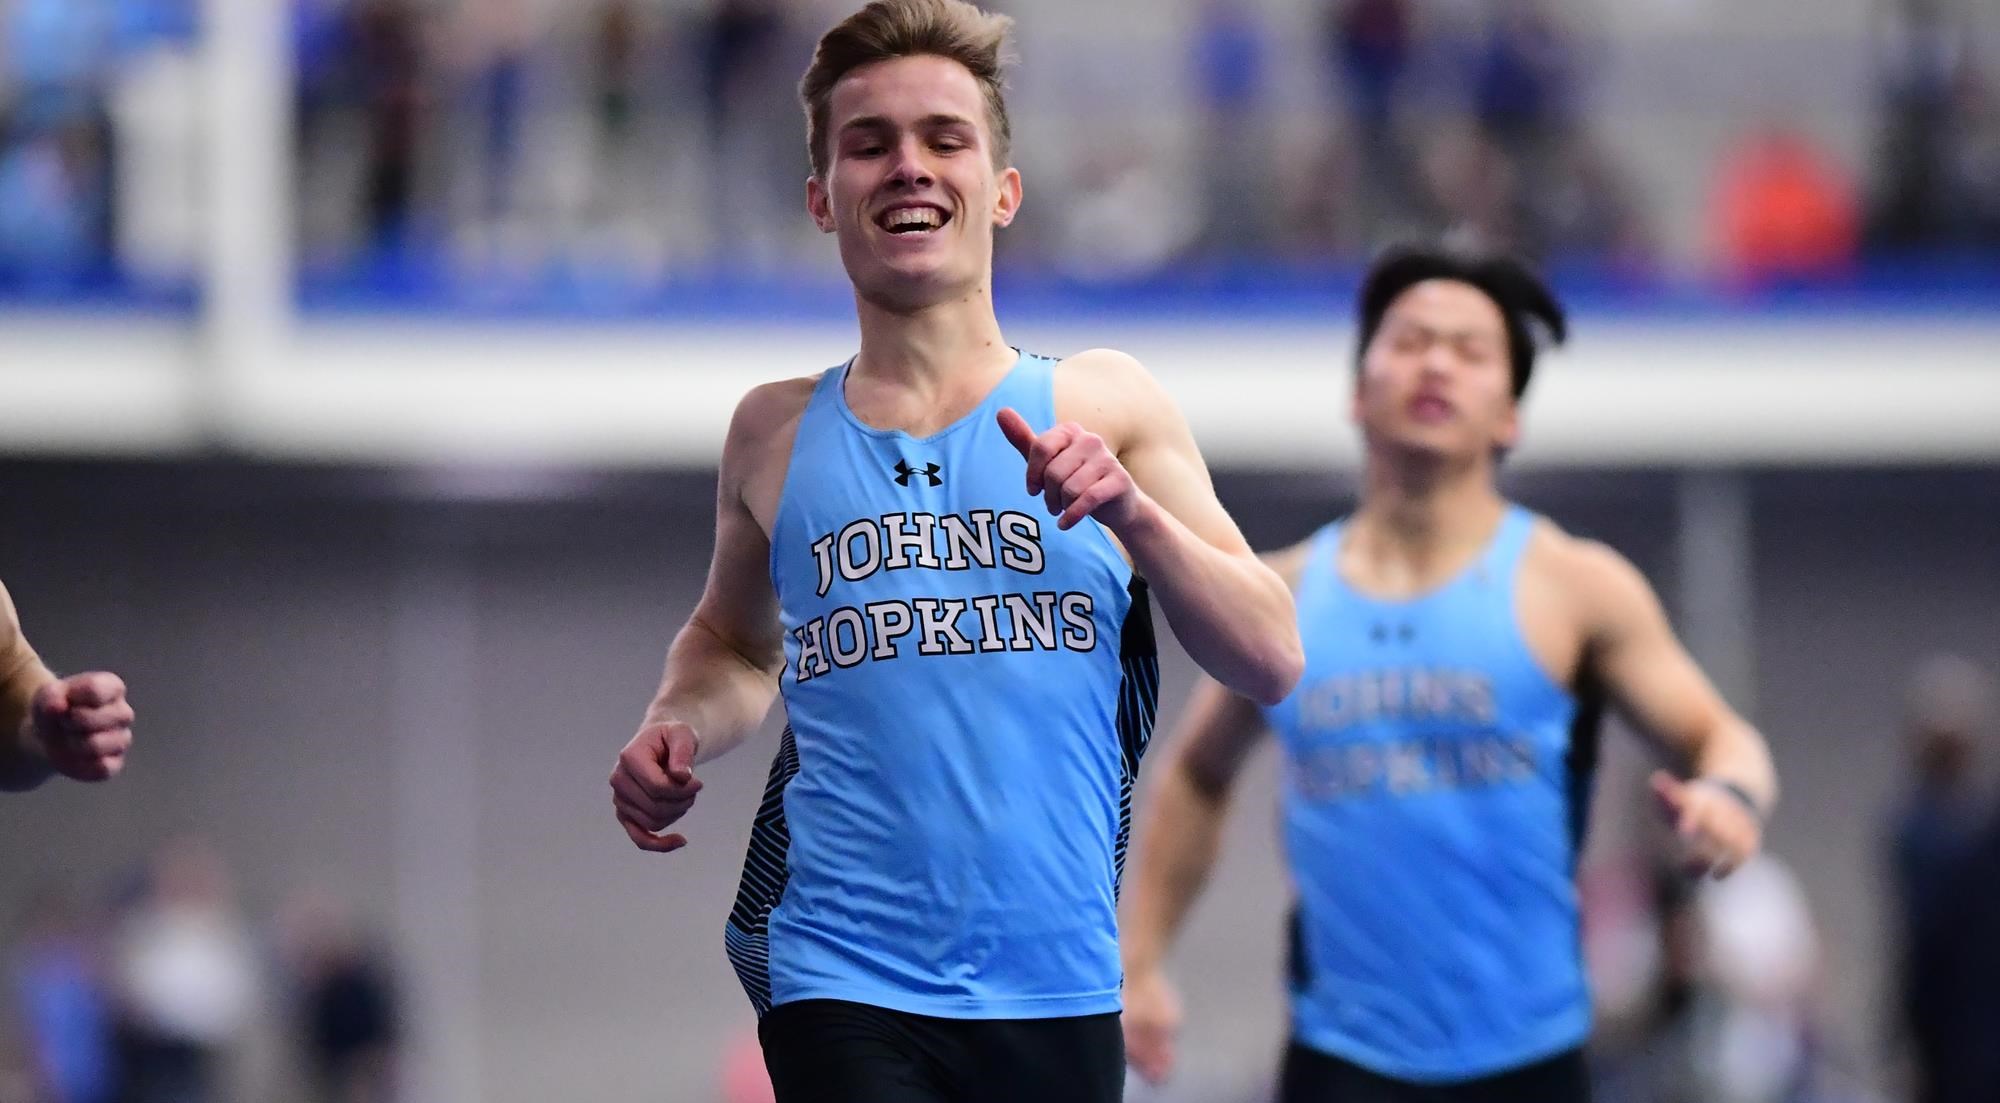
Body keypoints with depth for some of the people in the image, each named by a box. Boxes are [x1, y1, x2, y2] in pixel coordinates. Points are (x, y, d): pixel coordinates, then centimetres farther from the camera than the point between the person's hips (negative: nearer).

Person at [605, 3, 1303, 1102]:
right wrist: (675, 731, 5)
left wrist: (1134, 513, -12)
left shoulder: (1101, 403, 5)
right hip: (845, 997, -1)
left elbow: (1270, 662, 2)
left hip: (1060, 997, 1)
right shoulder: (776, 433, 8)